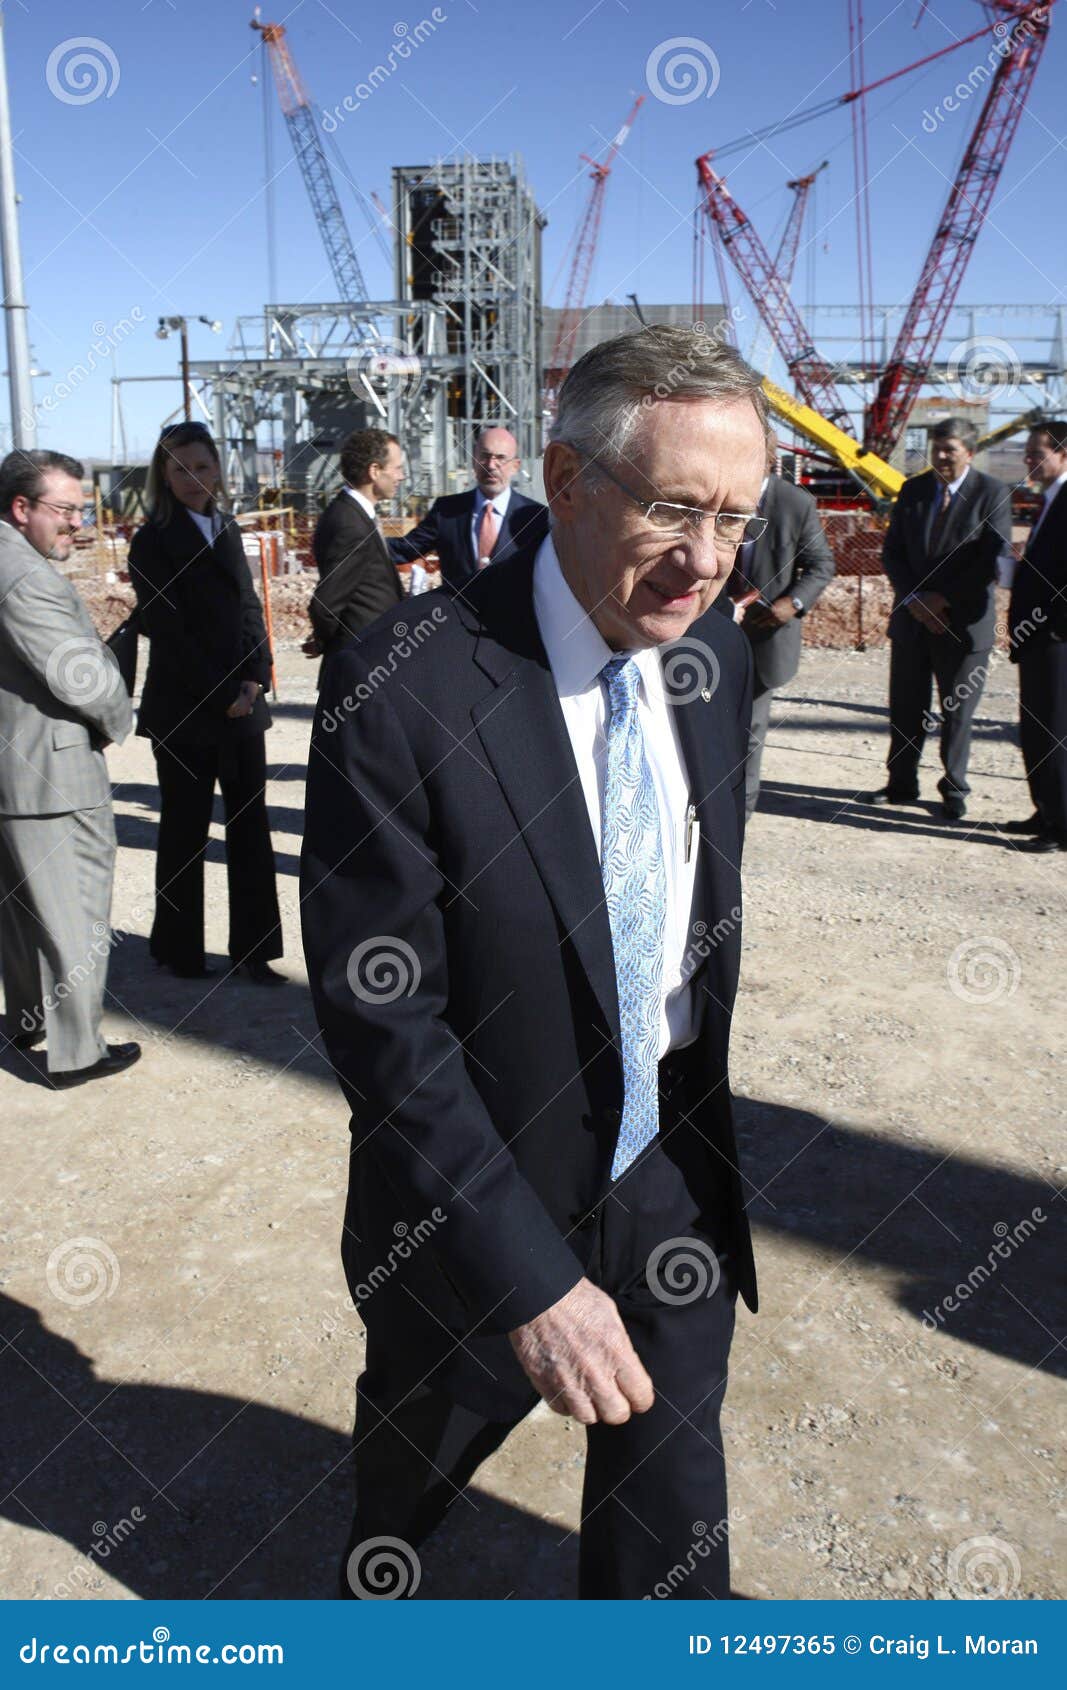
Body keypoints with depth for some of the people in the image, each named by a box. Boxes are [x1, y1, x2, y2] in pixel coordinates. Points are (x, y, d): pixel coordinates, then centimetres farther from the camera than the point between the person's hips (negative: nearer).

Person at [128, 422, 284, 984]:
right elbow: (166, 628, -11)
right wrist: (222, 696, -14)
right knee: (184, 832, 5)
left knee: (250, 828, 5)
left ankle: (253, 951, 13)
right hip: (184, 711, -5)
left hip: (242, 703, 5)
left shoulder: (227, 529, 14)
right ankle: (178, 951, 19)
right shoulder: (153, 541, -5)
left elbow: (248, 606, 12)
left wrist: (255, 678, -4)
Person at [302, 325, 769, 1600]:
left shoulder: (716, 659, -5)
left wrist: (701, 1105, 13)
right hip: (479, 1206, -3)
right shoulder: (400, 690, -25)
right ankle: (370, 1594, 61)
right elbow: (381, 1021, -24)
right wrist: (529, 1276, -25)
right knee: (414, 1458, 27)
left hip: (673, 1181, 4)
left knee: (669, 1496, 21)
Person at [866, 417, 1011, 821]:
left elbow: (995, 560, -11)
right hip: (911, 619, 4)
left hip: (964, 621, -4)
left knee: (957, 712, 4)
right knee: (905, 709, 9)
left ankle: (954, 792, 17)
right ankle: (901, 785, 21)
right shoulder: (912, 490, 8)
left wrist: (944, 598, -15)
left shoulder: (992, 493, -5)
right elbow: (891, 552, 7)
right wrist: (913, 598, -8)